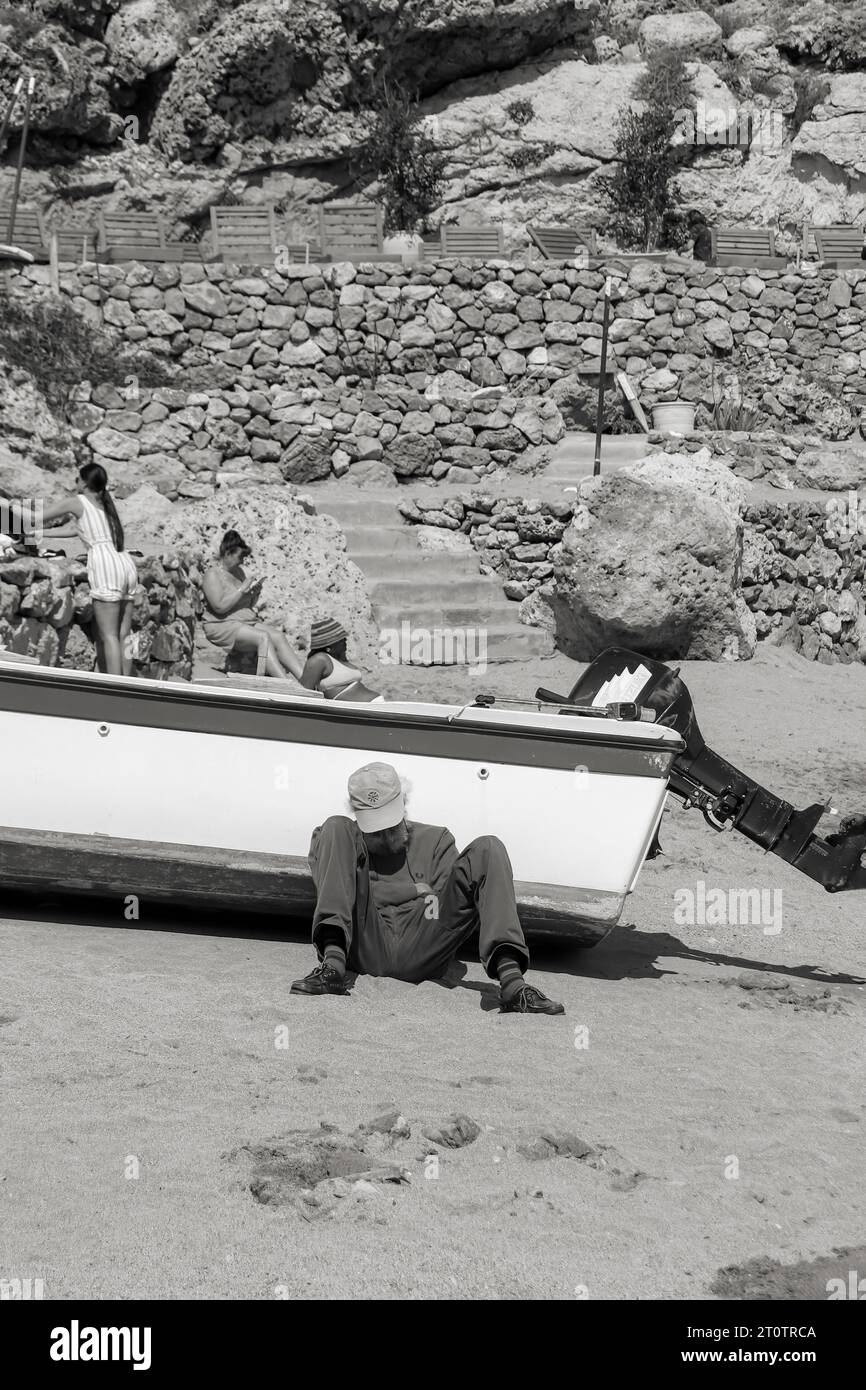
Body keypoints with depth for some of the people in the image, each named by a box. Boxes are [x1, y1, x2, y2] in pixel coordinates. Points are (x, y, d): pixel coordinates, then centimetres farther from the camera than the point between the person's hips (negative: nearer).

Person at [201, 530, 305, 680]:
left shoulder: (238, 571, 17)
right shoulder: (213, 576, -7)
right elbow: (220, 606, -21)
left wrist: (255, 594, 1)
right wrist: (242, 590, -16)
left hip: (248, 622, 8)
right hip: (222, 626, -8)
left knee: (279, 637, -18)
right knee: (262, 637, -30)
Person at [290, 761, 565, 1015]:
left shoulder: (435, 839, 25)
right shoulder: (346, 838, 24)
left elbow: (444, 899, 11)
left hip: (420, 958, 1)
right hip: (365, 948, -1)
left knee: (487, 849, -11)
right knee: (334, 828, -10)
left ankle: (510, 980, -33)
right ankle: (333, 963, -33)